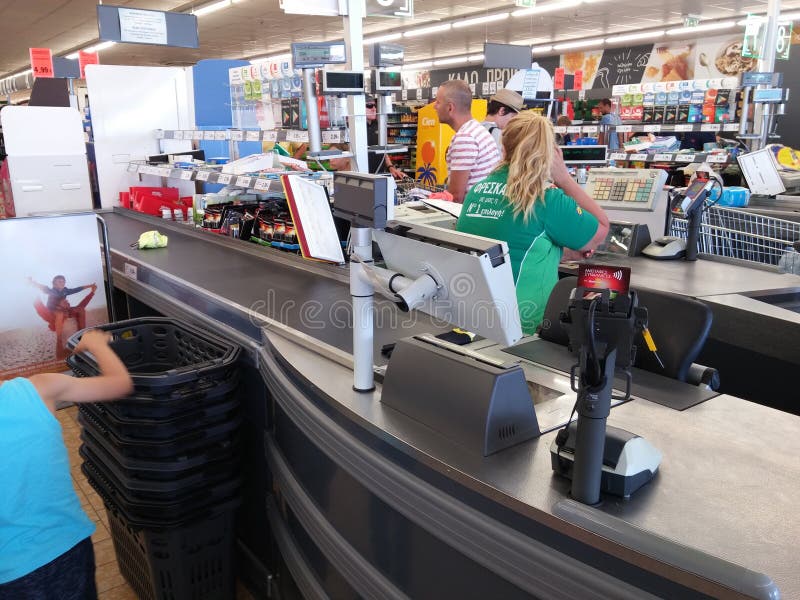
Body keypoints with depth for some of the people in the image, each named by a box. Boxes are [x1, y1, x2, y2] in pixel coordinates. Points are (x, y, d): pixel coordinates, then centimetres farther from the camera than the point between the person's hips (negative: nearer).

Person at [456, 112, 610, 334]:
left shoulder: (478, 190, 6)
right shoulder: (545, 199, -14)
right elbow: (601, 230, 1)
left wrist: (571, 245, 18)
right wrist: (564, 178, 0)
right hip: (523, 327, -7)